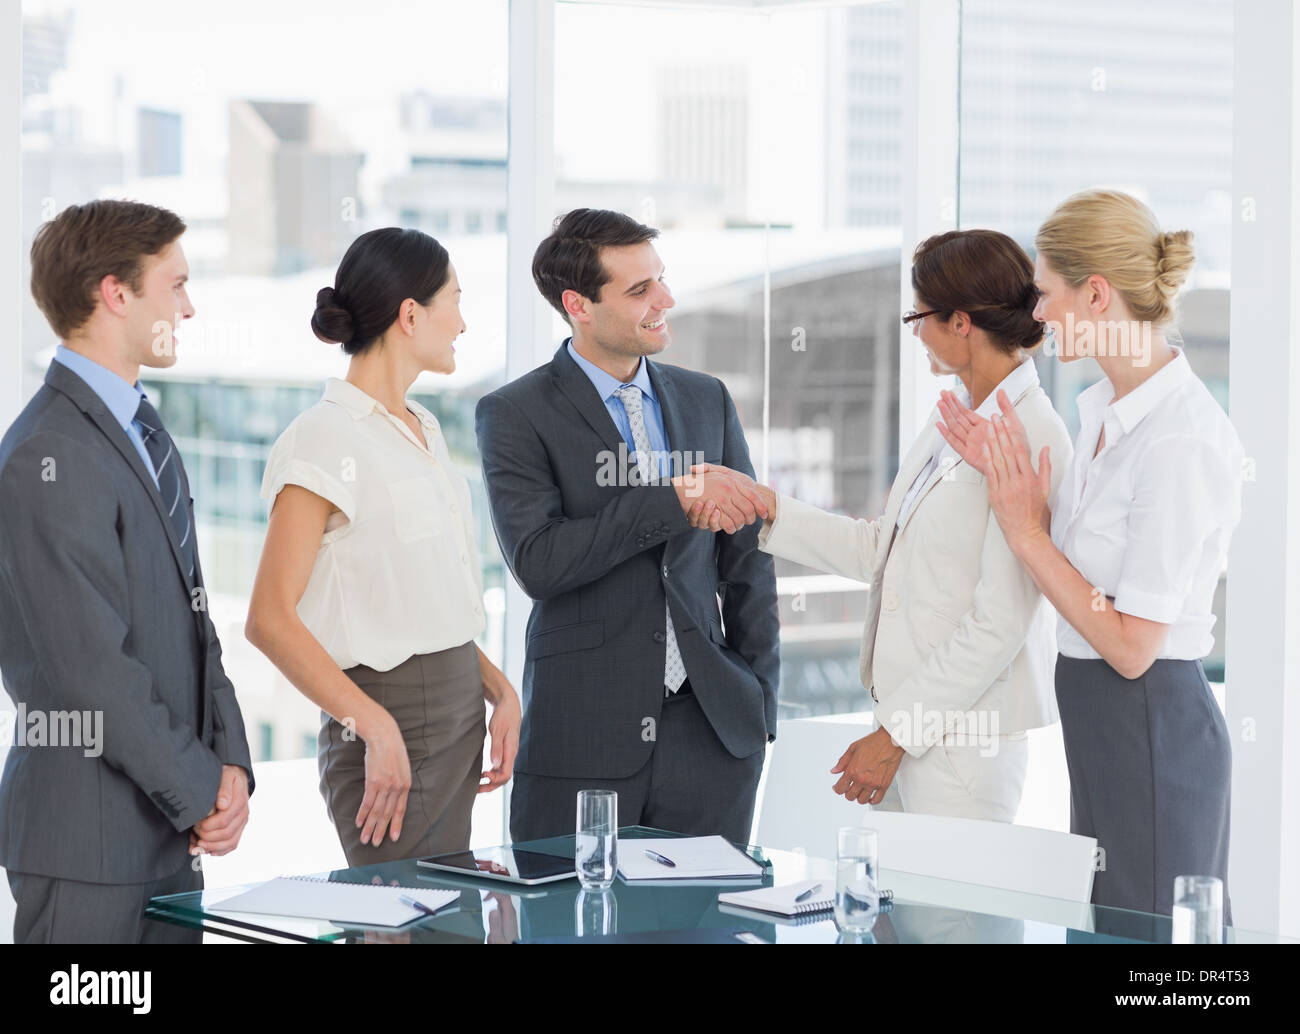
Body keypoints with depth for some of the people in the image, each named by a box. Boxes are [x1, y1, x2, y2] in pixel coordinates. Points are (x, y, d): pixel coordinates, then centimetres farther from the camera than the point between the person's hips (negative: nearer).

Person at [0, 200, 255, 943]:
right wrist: (201, 793, -12)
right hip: (89, 837, -9)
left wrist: (230, 763, 3)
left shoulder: (145, 432, 15)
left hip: (173, 828, 9)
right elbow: (94, 668, -19)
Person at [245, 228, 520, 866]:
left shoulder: (425, 431, 15)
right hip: (391, 723, -9)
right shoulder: (326, 440, -13)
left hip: (457, 713, 9)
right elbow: (269, 620, -19)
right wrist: (377, 727, -22)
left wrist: (499, 691, 8)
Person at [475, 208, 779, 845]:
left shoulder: (706, 400, 13)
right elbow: (538, 562, -15)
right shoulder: (514, 415, -2)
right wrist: (677, 498, -18)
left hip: (710, 725, 4)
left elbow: (746, 560, 16)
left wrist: (760, 705, 12)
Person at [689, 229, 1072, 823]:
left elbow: (999, 623, -20)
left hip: (967, 736, -9)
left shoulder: (1032, 440, -18)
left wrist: (895, 734, -16)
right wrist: (767, 507, 10)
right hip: (915, 717, 9)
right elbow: (879, 549, 16)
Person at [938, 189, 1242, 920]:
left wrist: (1025, 531, -15)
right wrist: (1011, 480, 3)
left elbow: (1131, 644, -21)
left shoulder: (1182, 440, -22)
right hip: (1101, 721, 10)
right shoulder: (1104, 408, 8)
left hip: (1151, 726, -10)